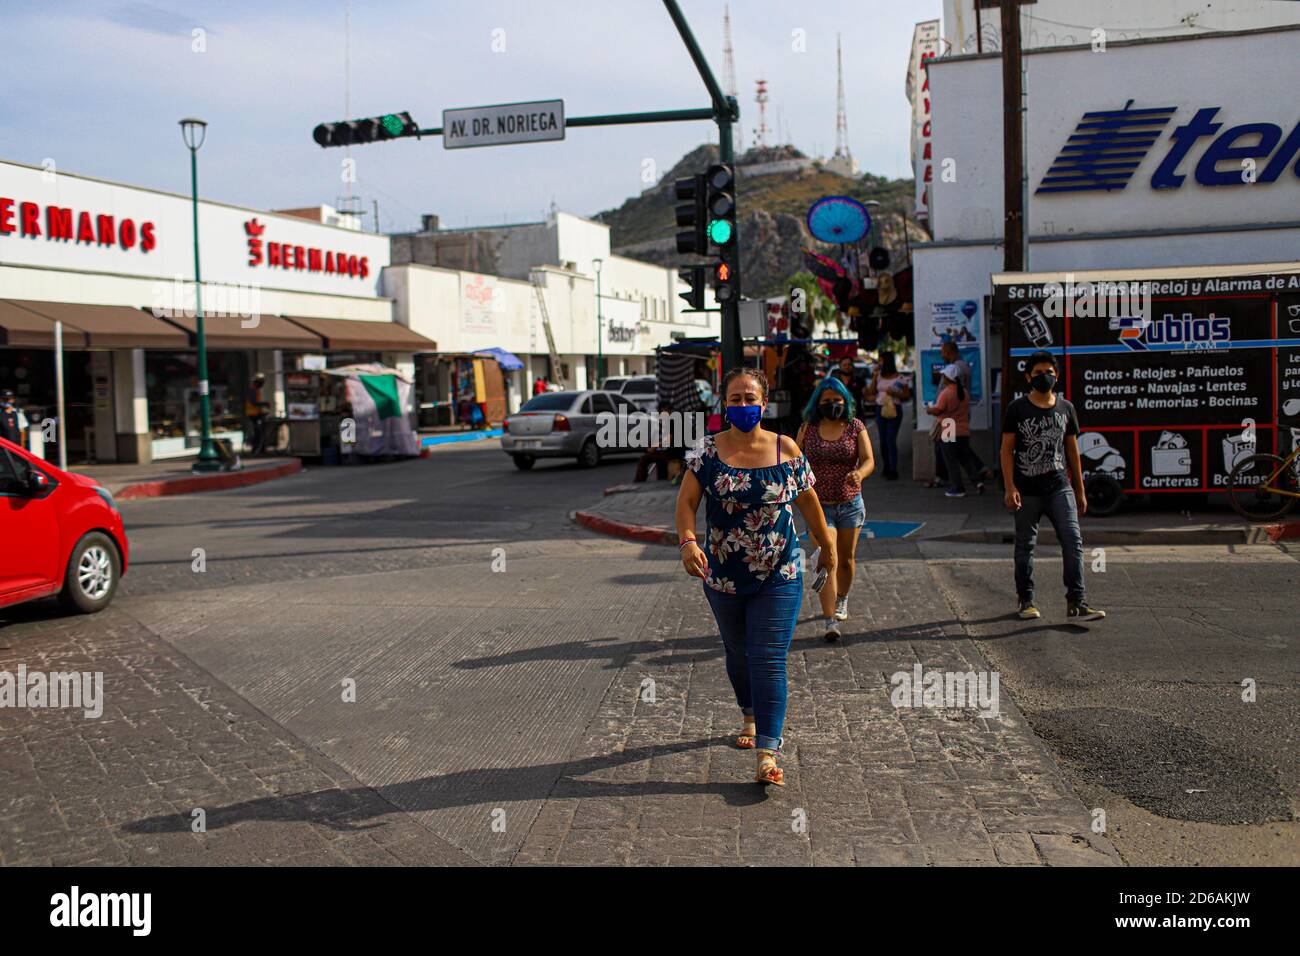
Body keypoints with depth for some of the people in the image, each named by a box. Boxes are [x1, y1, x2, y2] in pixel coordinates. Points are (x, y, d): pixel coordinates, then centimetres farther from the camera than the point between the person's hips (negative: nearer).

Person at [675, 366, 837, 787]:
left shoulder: (785, 449, -3)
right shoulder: (708, 450, -4)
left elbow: (808, 501, 8)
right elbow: (686, 501, -10)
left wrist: (827, 546, 16)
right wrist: (688, 540, -28)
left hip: (779, 577, -2)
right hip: (723, 576, 2)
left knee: (769, 660, -9)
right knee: (737, 652, 19)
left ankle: (768, 753, -10)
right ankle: (750, 716, 45)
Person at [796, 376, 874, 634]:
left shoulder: (855, 427, -1)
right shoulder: (808, 428, 1)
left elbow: (869, 461, -11)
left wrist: (859, 473, -32)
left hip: (850, 504, 1)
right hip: (819, 506, -1)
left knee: (846, 559, 15)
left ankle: (842, 600, 43)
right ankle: (831, 621, -13)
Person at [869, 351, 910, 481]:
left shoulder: (899, 378, -4)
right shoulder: (879, 376, 9)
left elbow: (907, 395, -2)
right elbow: (871, 392, 2)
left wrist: (894, 393, -16)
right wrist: (874, 375, -1)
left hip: (894, 411, -5)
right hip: (880, 410, 5)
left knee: (891, 440, -11)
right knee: (882, 441, 7)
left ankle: (893, 471, -8)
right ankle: (886, 468, 19)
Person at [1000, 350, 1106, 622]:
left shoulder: (1066, 408, 9)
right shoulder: (1017, 409, 0)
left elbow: (1072, 450, 14)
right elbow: (1007, 449, -2)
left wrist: (1080, 491, 14)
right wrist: (1010, 488, -12)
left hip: (1059, 487, 2)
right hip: (1027, 490, -2)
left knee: (1073, 541, -9)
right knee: (1025, 546, 7)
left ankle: (1075, 603, -8)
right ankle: (1026, 600, 21)